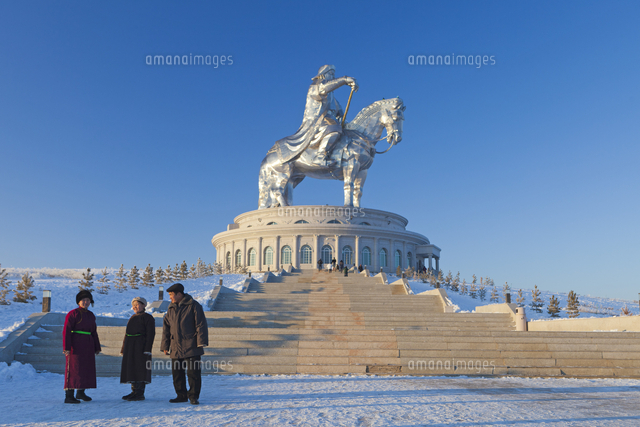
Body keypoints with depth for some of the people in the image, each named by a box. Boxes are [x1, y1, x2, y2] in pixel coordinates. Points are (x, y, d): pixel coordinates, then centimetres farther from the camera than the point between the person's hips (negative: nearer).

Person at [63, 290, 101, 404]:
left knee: (87, 368, 11)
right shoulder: (73, 314, -7)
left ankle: (81, 392, 25)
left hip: (87, 346, 7)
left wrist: (97, 347, 15)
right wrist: (66, 347, -18)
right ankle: (68, 396, -6)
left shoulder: (91, 315, 13)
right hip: (76, 346, -7)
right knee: (74, 369, -9)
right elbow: (66, 331, -12)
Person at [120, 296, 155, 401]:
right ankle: (134, 391, 19)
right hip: (130, 347, 8)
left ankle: (140, 393, -4)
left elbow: (150, 334, -10)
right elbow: (127, 333, 22)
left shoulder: (147, 317, -4)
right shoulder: (132, 318, 20)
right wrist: (124, 349, 16)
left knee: (140, 368, -7)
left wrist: (147, 349, -18)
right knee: (131, 368, 10)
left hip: (140, 346, -8)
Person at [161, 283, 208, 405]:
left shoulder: (193, 305, -4)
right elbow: (166, 329, 17)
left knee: (193, 372, -4)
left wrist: (201, 342, -12)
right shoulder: (171, 309, 13)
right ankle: (181, 395, 22)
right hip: (175, 348, 6)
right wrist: (165, 346, 12)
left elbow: (200, 325, -7)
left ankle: (193, 396, 7)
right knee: (177, 373, 9)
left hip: (191, 347, -6)